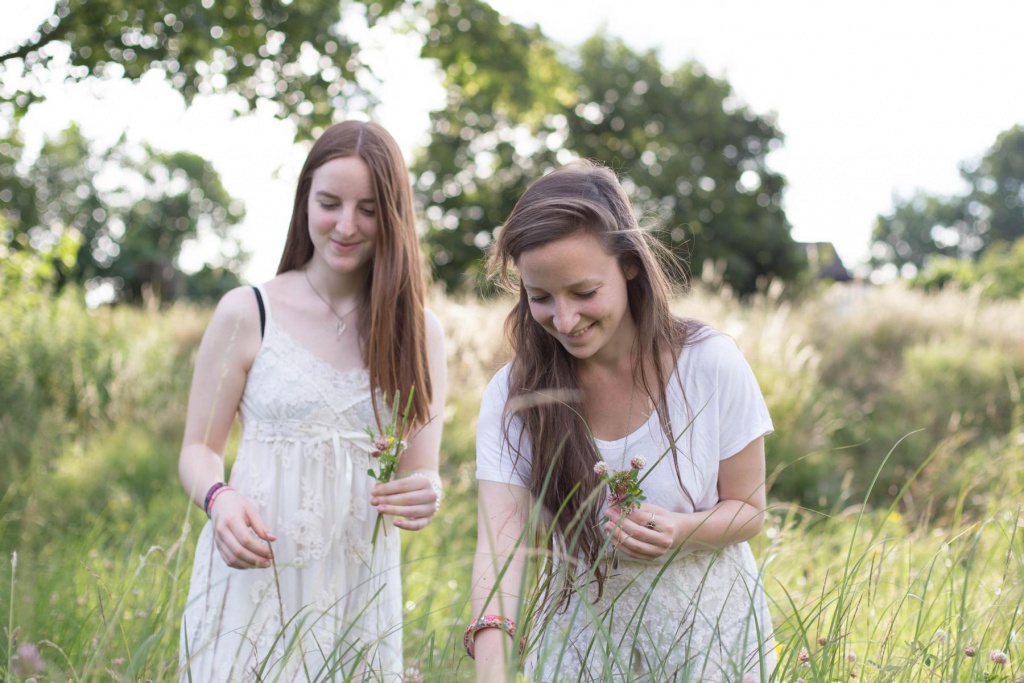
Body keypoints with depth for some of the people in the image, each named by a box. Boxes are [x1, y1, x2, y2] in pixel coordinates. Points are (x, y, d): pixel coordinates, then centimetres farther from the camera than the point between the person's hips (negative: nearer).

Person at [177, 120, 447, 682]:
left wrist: (424, 496, -16)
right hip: (251, 577, -2)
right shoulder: (247, 314, -2)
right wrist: (219, 499, -18)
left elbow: (421, 470, 7)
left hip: (359, 590, 2)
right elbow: (200, 449, 3)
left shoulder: (418, 332, 4)